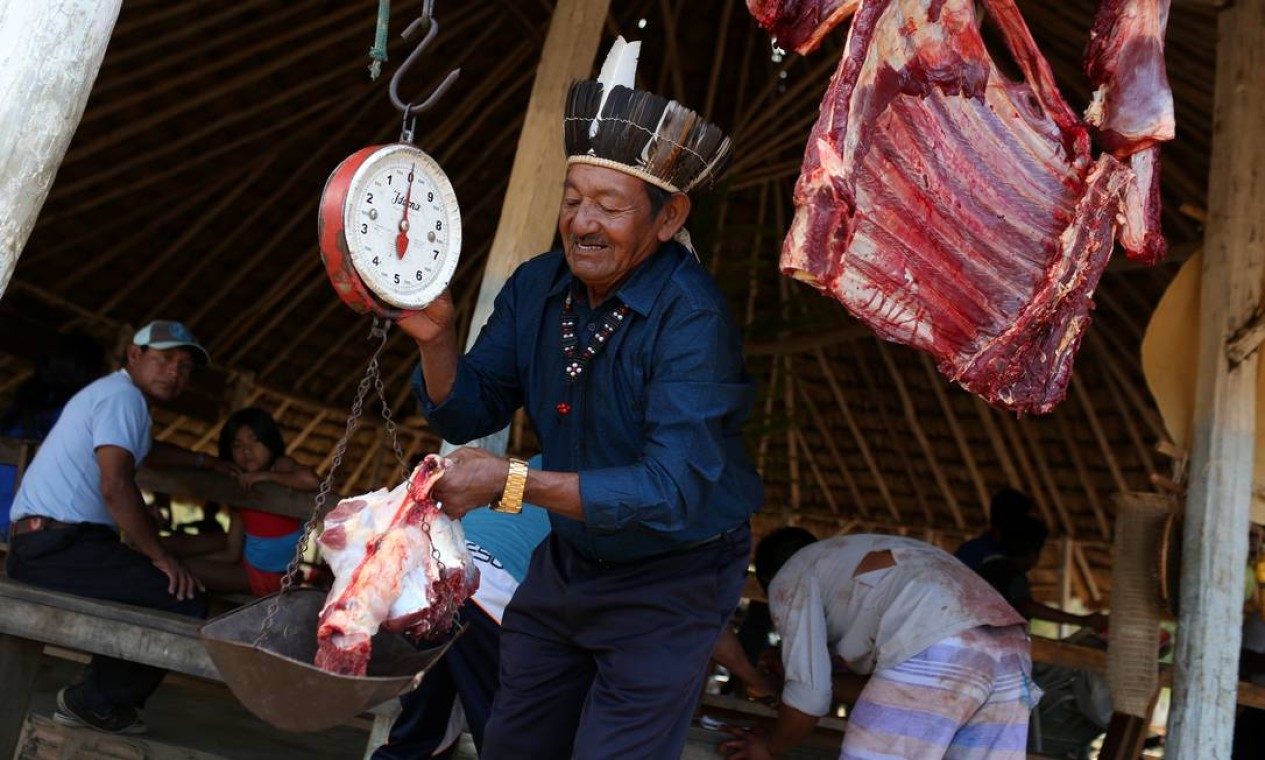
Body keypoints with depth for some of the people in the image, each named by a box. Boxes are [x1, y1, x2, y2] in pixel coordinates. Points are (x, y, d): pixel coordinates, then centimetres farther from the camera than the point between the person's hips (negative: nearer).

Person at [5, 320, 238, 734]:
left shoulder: (117, 395, 23)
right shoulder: (123, 396, -11)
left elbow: (147, 450, 47)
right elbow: (116, 485, -23)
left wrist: (205, 462, 49)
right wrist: (160, 556, -17)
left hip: (43, 544, 11)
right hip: (58, 544, -11)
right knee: (186, 603, -20)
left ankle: (98, 700, 23)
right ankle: (96, 702, -2)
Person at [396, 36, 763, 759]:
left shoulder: (691, 318, -28)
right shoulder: (537, 286, -6)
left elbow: (672, 491, -33)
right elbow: (467, 415, 0)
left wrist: (514, 483, -36)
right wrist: (437, 337, -20)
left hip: (672, 583, -6)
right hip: (569, 559, 7)